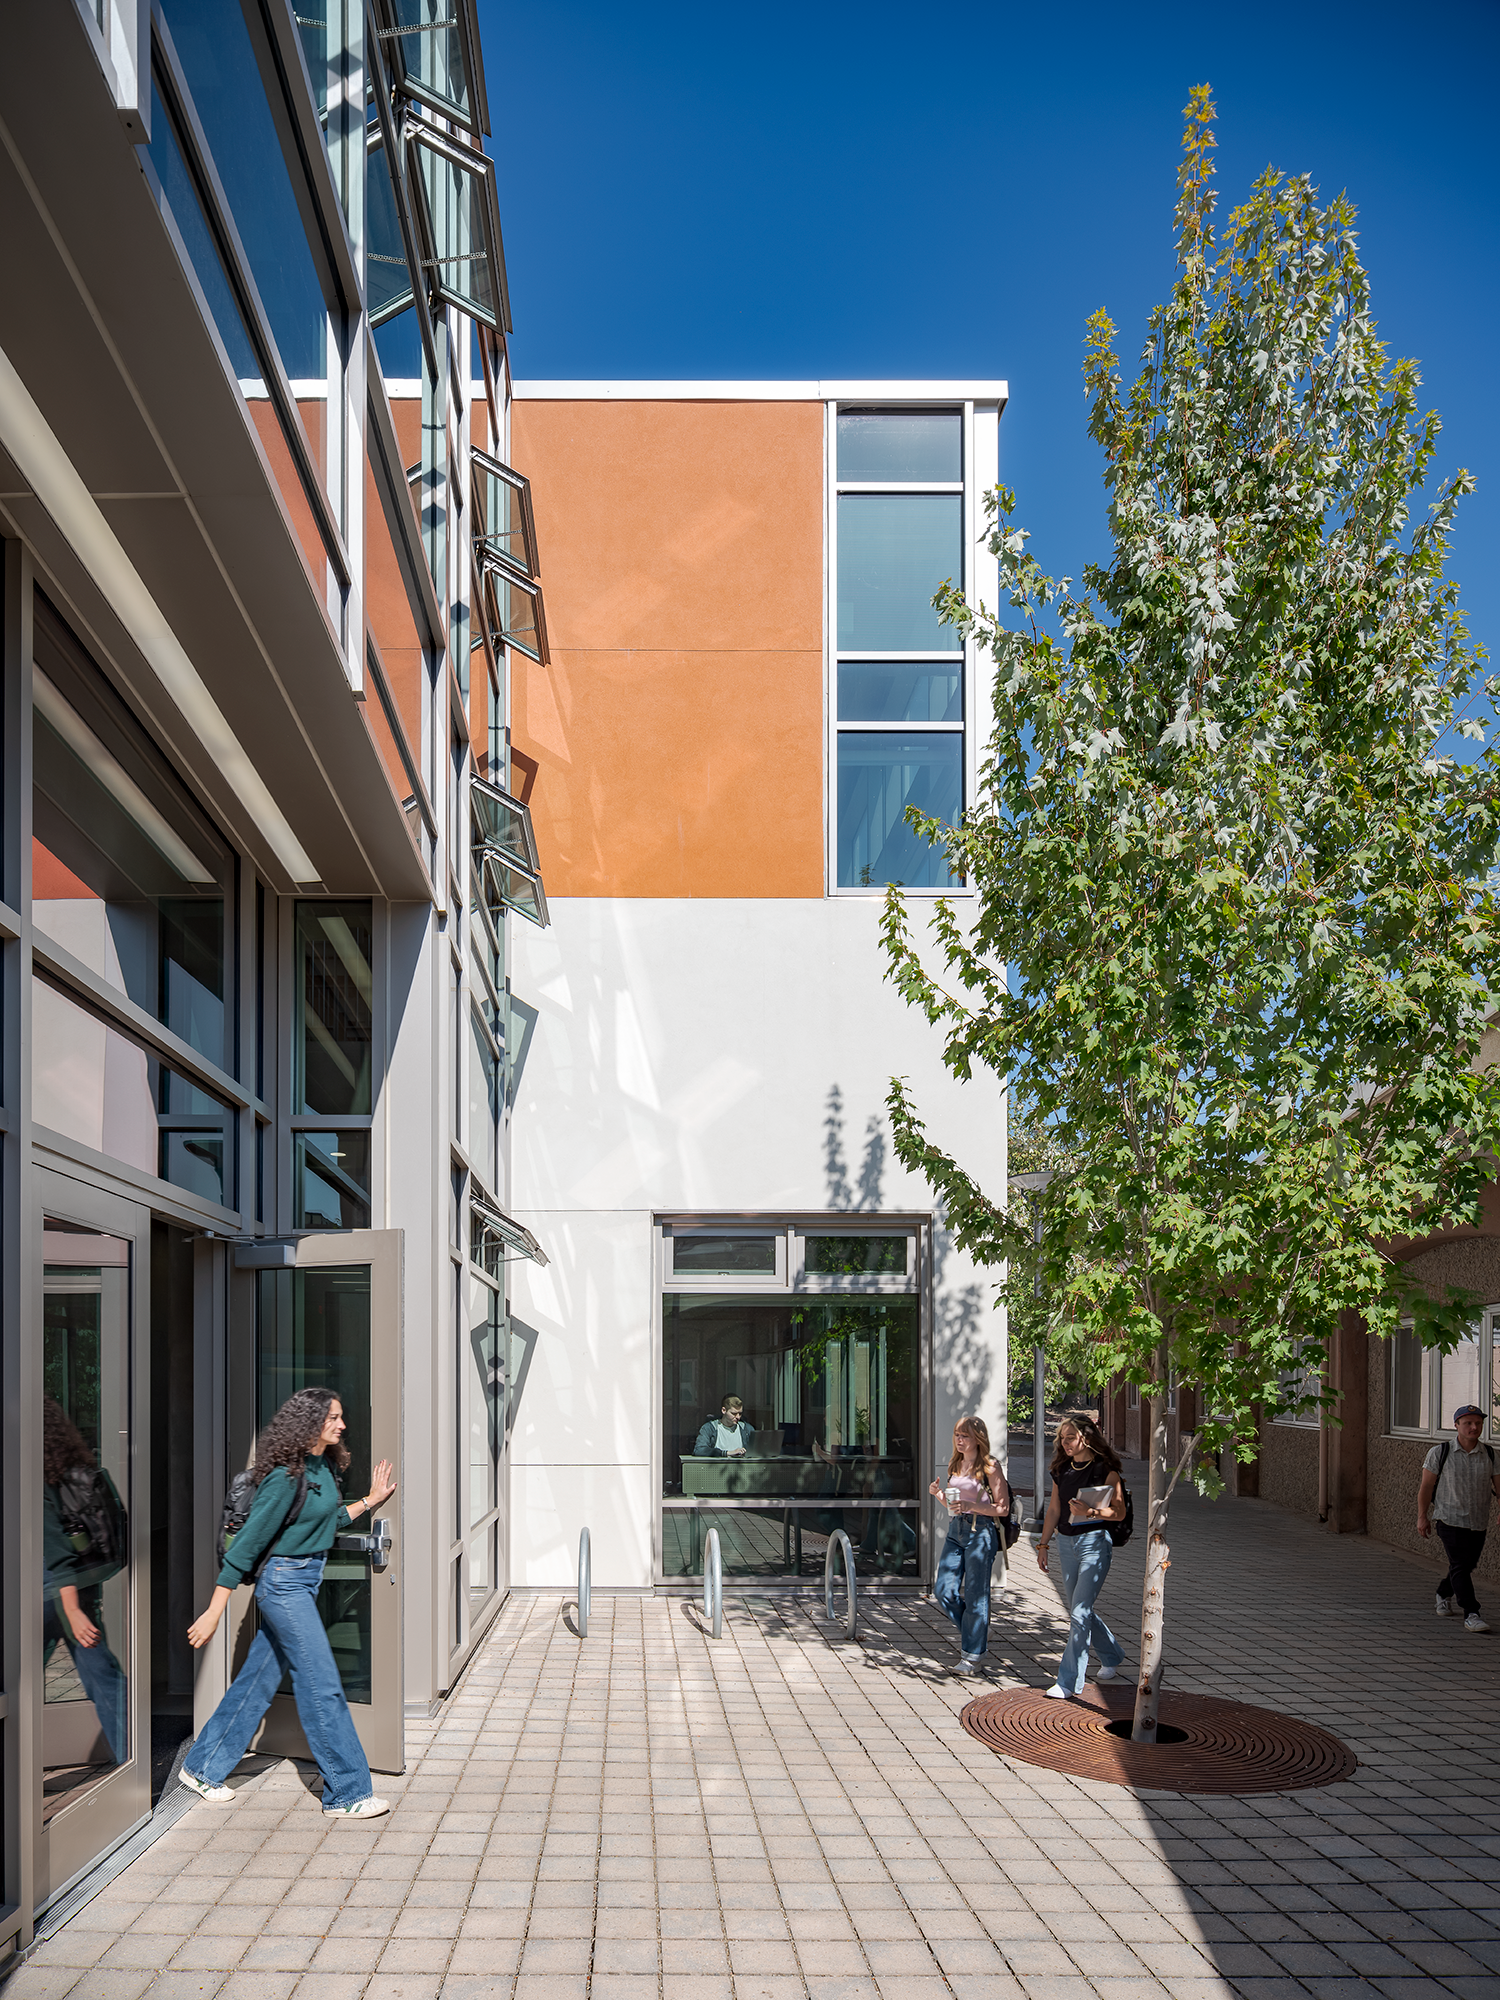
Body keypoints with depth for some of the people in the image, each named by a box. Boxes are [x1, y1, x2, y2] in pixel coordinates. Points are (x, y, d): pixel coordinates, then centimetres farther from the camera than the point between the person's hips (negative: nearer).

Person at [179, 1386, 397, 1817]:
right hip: (284, 1583, -9)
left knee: (258, 1680, 16)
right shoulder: (285, 1476, -22)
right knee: (321, 1685, -5)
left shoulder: (321, 1466, 5)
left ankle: (202, 1768, 29)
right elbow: (247, 1543, -19)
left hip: (305, 1580, 9)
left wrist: (368, 1502, 14)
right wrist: (214, 1613, -17)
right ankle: (347, 1794, 2)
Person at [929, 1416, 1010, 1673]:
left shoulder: (989, 1467, -8)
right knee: (943, 1589, 1)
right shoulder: (955, 1465, 12)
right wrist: (938, 1493, 0)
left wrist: (971, 1506, -21)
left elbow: (1003, 1508, -9)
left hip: (980, 1531, -7)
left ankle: (974, 1654, 10)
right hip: (955, 1530, 7)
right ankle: (970, 1629, 26)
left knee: (975, 1594, -1)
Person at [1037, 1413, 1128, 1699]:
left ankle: (1069, 1681, -7)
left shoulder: (1105, 1471, -8)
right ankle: (1112, 1656, 37)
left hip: (1094, 1543, -7)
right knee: (1079, 1610, 15)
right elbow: (1054, 1510, 16)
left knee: (1080, 1612, -11)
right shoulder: (1061, 1471, 10)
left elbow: (1119, 1512, -11)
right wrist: (1043, 1544, 13)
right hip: (1066, 1543, 7)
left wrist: (1090, 1511, -25)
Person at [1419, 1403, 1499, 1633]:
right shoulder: (1440, 1453, -6)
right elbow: (1426, 1486, 0)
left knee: (1467, 1566, 16)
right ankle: (1471, 1616, -16)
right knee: (1460, 1566, -14)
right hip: (1449, 1520, -4)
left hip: (1479, 1523, 4)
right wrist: (1422, 1517, 0)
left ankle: (1444, 1594, 42)